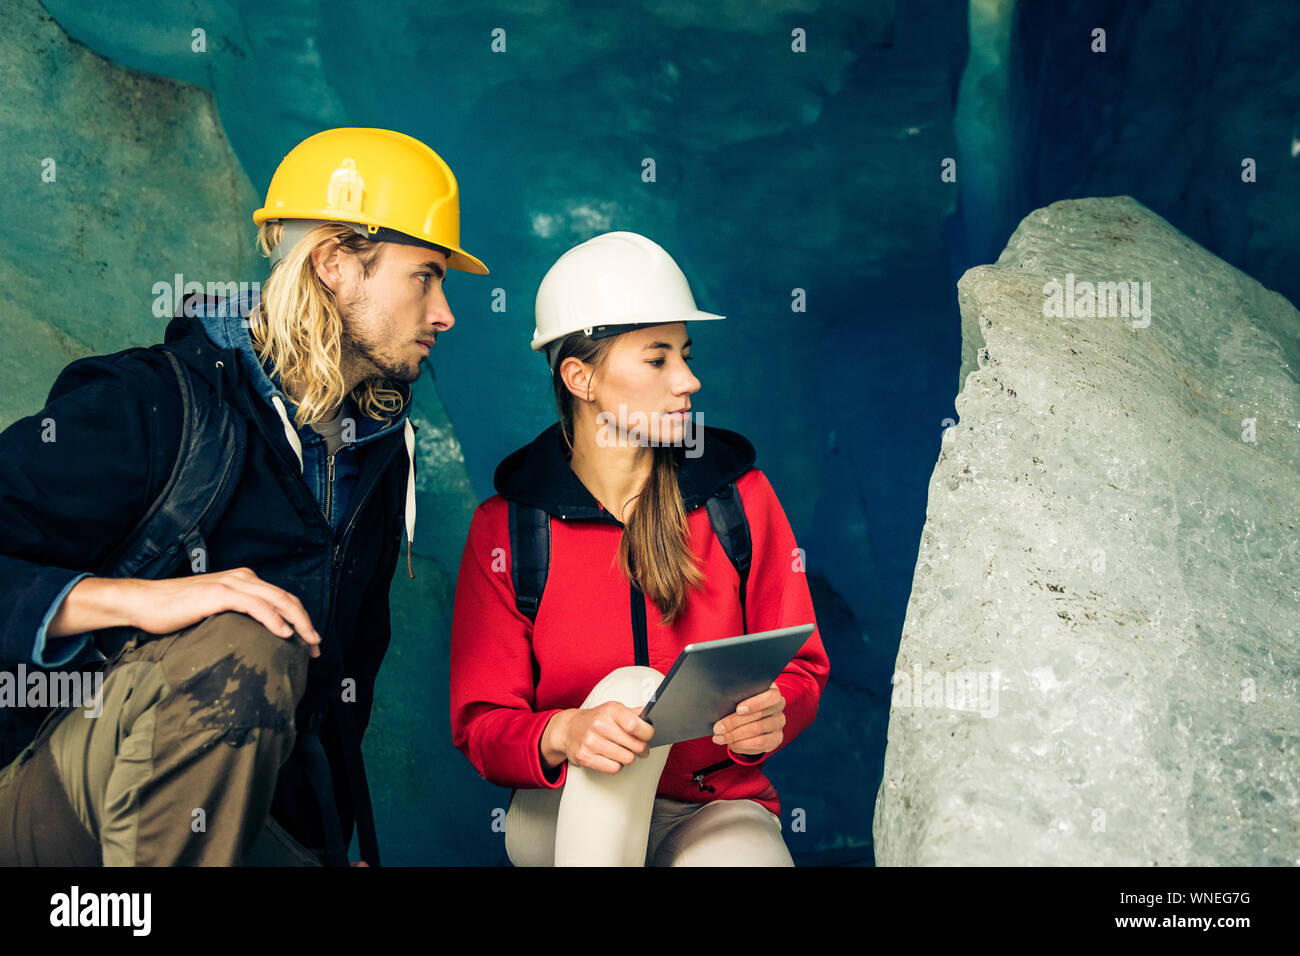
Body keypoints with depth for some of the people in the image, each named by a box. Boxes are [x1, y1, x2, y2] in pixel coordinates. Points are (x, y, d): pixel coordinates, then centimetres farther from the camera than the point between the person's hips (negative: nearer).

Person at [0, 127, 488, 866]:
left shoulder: (380, 450, 11)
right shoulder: (153, 403, -10)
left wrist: (337, 843, 16)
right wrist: (137, 598, -29)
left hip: (258, 822, 4)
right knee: (244, 658, -33)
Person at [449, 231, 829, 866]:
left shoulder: (740, 496, -3)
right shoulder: (506, 526, -6)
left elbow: (801, 668, 2)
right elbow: (481, 724, -6)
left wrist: (773, 716, -22)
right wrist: (563, 733, -29)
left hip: (717, 806, 0)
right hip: (570, 810, 1)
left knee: (747, 856, -34)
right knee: (630, 688, -31)